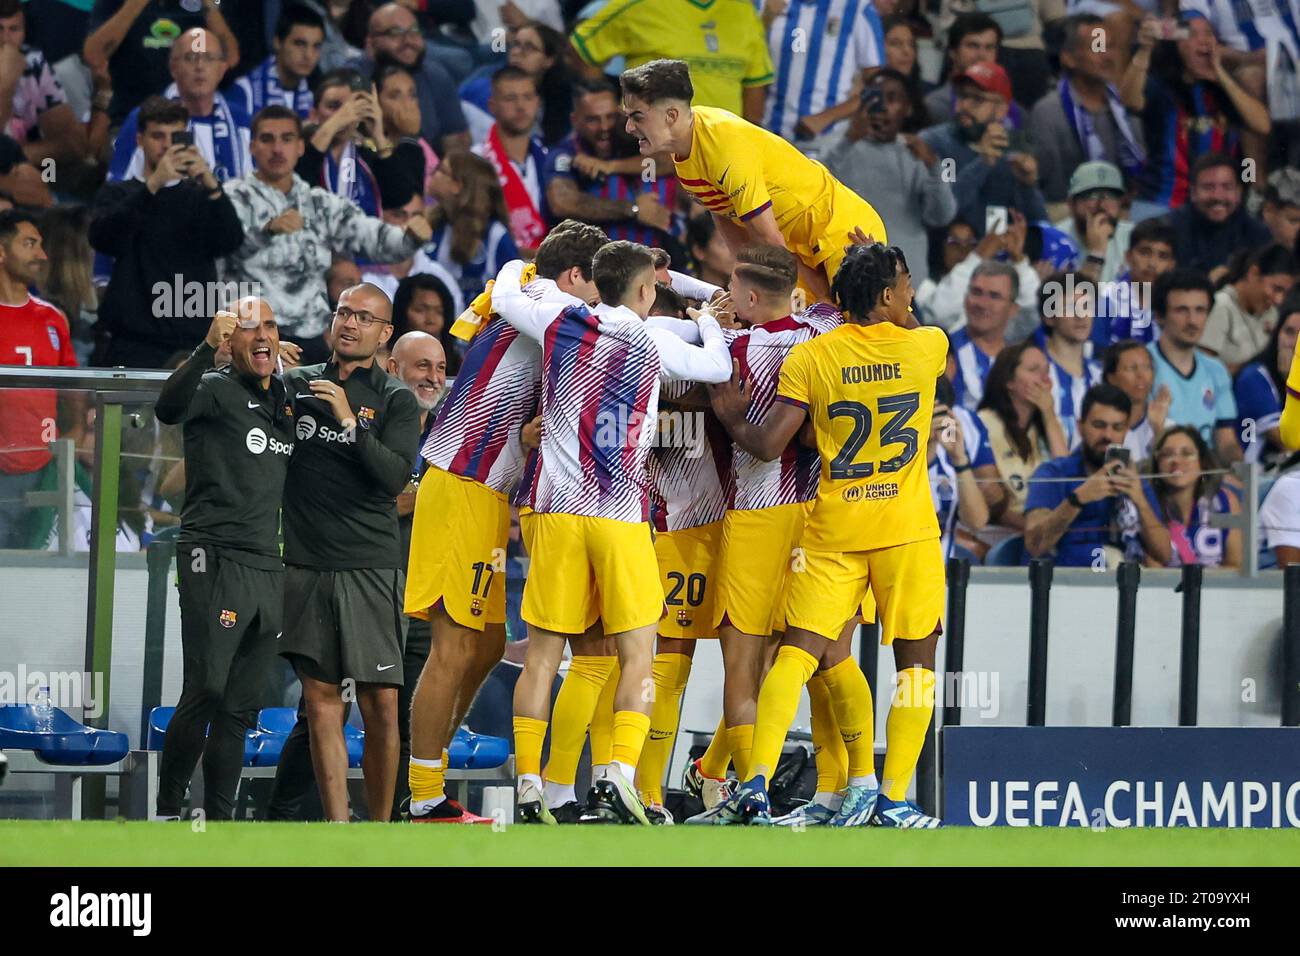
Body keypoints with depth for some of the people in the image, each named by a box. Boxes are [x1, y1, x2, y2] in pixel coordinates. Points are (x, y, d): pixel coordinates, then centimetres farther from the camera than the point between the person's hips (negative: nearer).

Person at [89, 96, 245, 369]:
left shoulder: (201, 196, 17)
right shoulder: (118, 195, 14)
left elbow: (231, 241, -2)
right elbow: (102, 238, -8)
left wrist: (210, 185, -19)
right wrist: (153, 185, -20)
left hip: (192, 339, 1)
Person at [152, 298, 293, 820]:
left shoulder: (285, 400, 18)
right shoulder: (215, 388, -4)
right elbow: (169, 407, -28)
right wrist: (207, 347, -40)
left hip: (268, 567, 7)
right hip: (215, 560, -7)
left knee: (243, 707, 7)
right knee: (206, 692, -15)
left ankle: (220, 820, 11)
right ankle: (166, 811, -7)